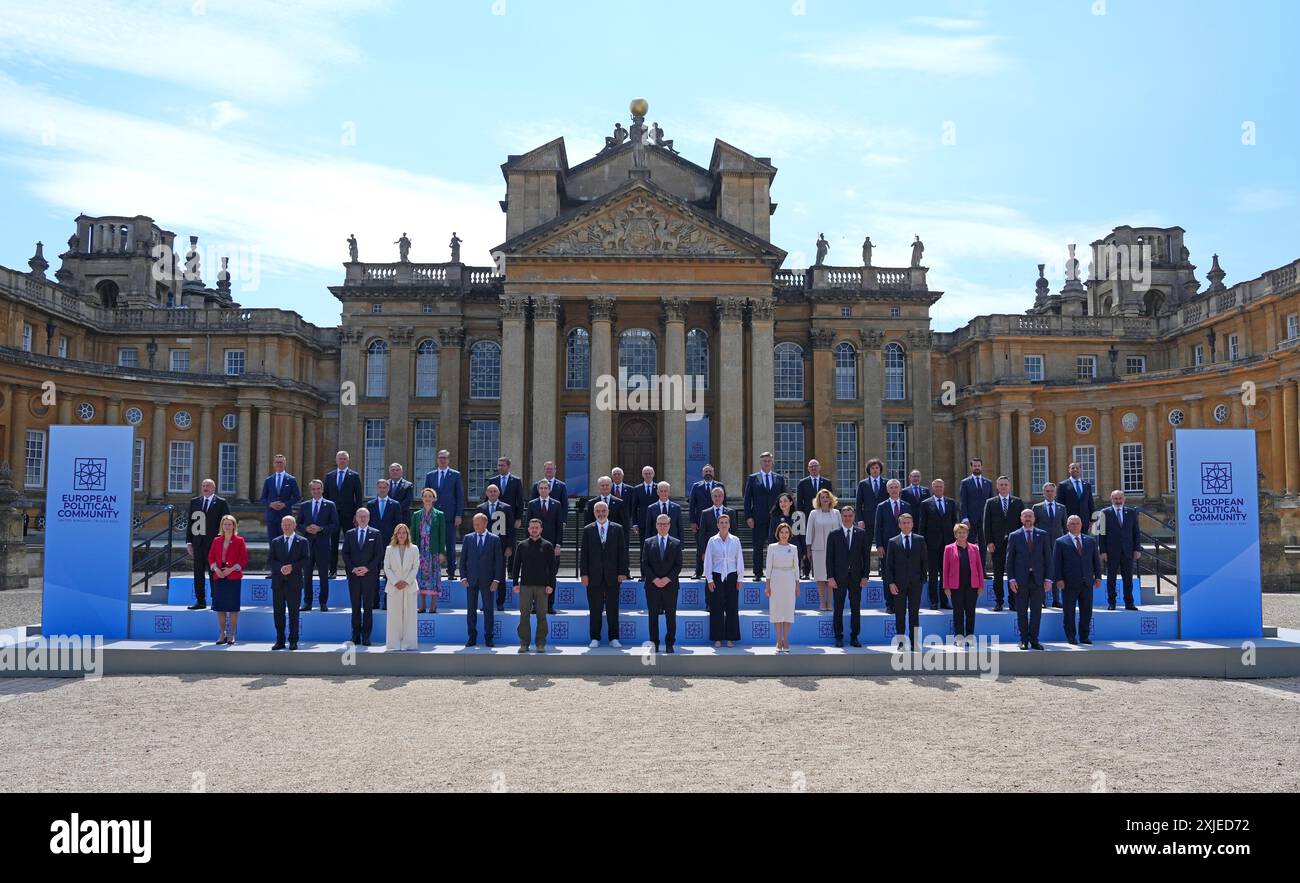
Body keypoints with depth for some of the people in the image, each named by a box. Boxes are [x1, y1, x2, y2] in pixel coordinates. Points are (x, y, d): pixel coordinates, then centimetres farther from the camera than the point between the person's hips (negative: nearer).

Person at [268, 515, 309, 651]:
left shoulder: (302, 541, 5)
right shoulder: (275, 542, 13)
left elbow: (306, 559, -3)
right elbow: (270, 560, 4)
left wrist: (292, 567, -16)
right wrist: (281, 568, -14)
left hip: (294, 582, -3)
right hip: (278, 582, 3)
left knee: (293, 613, 1)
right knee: (278, 612, 4)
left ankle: (293, 641, 8)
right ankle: (280, 640, 12)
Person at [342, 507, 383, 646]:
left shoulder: (375, 534, 5)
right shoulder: (349, 534, 11)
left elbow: (379, 554, 0)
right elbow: (345, 553, 7)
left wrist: (367, 568, -10)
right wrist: (352, 568, -7)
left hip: (370, 575, -2)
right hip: (353, 575, 2)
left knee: (368, 607, -1)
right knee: (355, 607, 4)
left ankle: (366, 636, 2)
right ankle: (356, 636, 9)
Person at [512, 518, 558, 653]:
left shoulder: (547, 546, 4)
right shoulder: (522, 546, 8)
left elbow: (553, 566, 2)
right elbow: (516, 565, 10)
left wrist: (550, 585, -5)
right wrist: (516, 583, 2)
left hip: (542, 586, -1)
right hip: (525, 585, 1)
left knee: (541, 616, 1)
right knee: (524, 615, 2)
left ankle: (541, 644, 8)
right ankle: (524, 643, 9)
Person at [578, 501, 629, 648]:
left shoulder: (617, 529, 6)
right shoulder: (588, 530, 6)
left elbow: (622, 552, 4)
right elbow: (583, 553, 4)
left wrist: (622, 572, -3)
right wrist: (583, 574, -3)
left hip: (612, 575, 0)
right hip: (594, 576, 0)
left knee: (613, 609, 4)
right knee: (595, 609, 4)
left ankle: (614, 638, 13)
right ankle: (595, 638, 13)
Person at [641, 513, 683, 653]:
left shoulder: (676, 543, 6)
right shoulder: (648, 542, 7)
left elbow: (678, 565, 1)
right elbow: (644, 564, 2)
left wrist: (667, 579, -11)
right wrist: (654, 579, -10)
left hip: (670, 584, 0)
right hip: (652, 585, 1)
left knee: (671, 615, 2)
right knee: (653, 615, 4)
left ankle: (670, 643, 10)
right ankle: (654, 644, 11)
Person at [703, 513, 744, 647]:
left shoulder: (735, 540, 4)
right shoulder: (712, 540, 2)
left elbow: (739, 559, 7)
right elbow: (708, 560, 3)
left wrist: (739, 579, 3)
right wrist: (710, 579, -1)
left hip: (732, 576, 1)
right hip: (717, 576, -1)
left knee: (732, 607, 2)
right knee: (717, 608, 1)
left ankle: (731, 638, 11)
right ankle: (717, 638, 8)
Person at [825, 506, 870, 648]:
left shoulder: (861, 534, 6)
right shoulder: (833, 535, 3)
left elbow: (866, 555, 5)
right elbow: (829, 558, 1)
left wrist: (865, 576, -1)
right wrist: (830, 577, -6)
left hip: (856, 577, 1)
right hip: (839, 577, -1)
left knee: (856, 609, 4)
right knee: (838, 609, 3)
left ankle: (854, 638, 13)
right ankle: (839, 638, 12)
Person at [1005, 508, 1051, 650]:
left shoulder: (1042, 535, 8)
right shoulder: (1014, 536, 5)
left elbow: (1047, 557, 6)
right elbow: (1009, 559, 3)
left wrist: (1048, 578, -1)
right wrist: (1011, 579, -5)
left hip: (1038, 579, 1)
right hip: (1021, 579, -1)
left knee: (1036, 611, 3)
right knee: (1022, 611, 3)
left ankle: (1034, 639, 12)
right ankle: (1024, 640, 10)